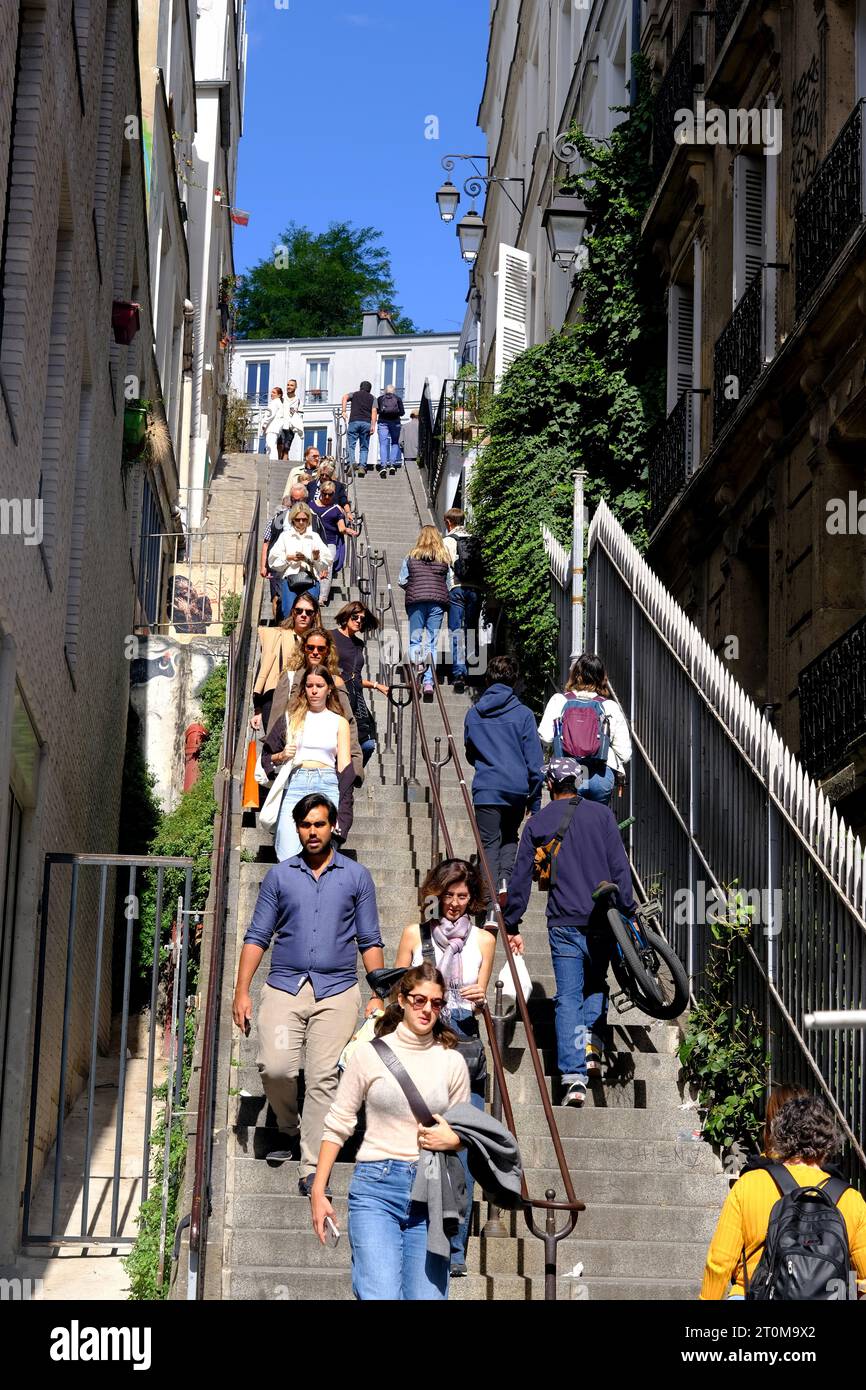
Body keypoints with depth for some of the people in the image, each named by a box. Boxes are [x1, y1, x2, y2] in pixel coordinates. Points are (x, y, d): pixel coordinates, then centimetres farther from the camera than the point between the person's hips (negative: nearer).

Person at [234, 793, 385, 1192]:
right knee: (275, 1067, -14)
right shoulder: (279, 875, 9)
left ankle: (312, 1168, -1)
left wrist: (378, 995, 2)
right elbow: (257, 936, 9)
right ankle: (288, 1127, 16)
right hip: (284, 986, 1)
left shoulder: (356, 876, 8)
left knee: (322, 1078, -7)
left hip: (337, 991, -1)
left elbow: (370, 941, 9)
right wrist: (241, 991, 1)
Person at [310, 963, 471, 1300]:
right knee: (379, 1295, -17)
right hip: (376, 1187, -2)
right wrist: (318, 1191, 4)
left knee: (427, 1296, 1)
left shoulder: (452, 1062, 9)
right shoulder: (370, 1053, 2)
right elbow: (337, 1124, 6)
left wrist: (452, 1140, -5)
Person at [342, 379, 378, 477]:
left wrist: (344, 411, -5)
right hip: (367, 423, 1)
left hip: (354, 421, -1)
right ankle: (362, 466, -9)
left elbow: (345, 397, 0)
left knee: (350, 444, -1)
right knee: (364, 447, 7)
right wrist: (373, 426, -4)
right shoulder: (373, 398, 20)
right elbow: (374, 411, 5)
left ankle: (352, 463, -24)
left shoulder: (354, 394, 21)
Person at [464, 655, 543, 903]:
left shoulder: (473, 714, 6)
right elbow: (533, 760, -1)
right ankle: (505, 879, -3)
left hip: (485, 789, 0)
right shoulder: (523, 714, -1)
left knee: (490, 845, 2)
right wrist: (535, 800, 5)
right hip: (517, 788, 0)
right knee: (510, 839, 19)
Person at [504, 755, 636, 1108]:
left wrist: (512, 925, 11)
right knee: (596, 985, 22)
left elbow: (520, 877, 6)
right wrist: (628, 912, 2)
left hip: (564, 923, -1)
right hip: (602, 919, 1)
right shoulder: (601, 814, 5)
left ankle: (574, 1078, -10)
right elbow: (619, 866, -1)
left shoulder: (537, 823, 6)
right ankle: (593, 1046, 0)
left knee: (568, 997, 1)